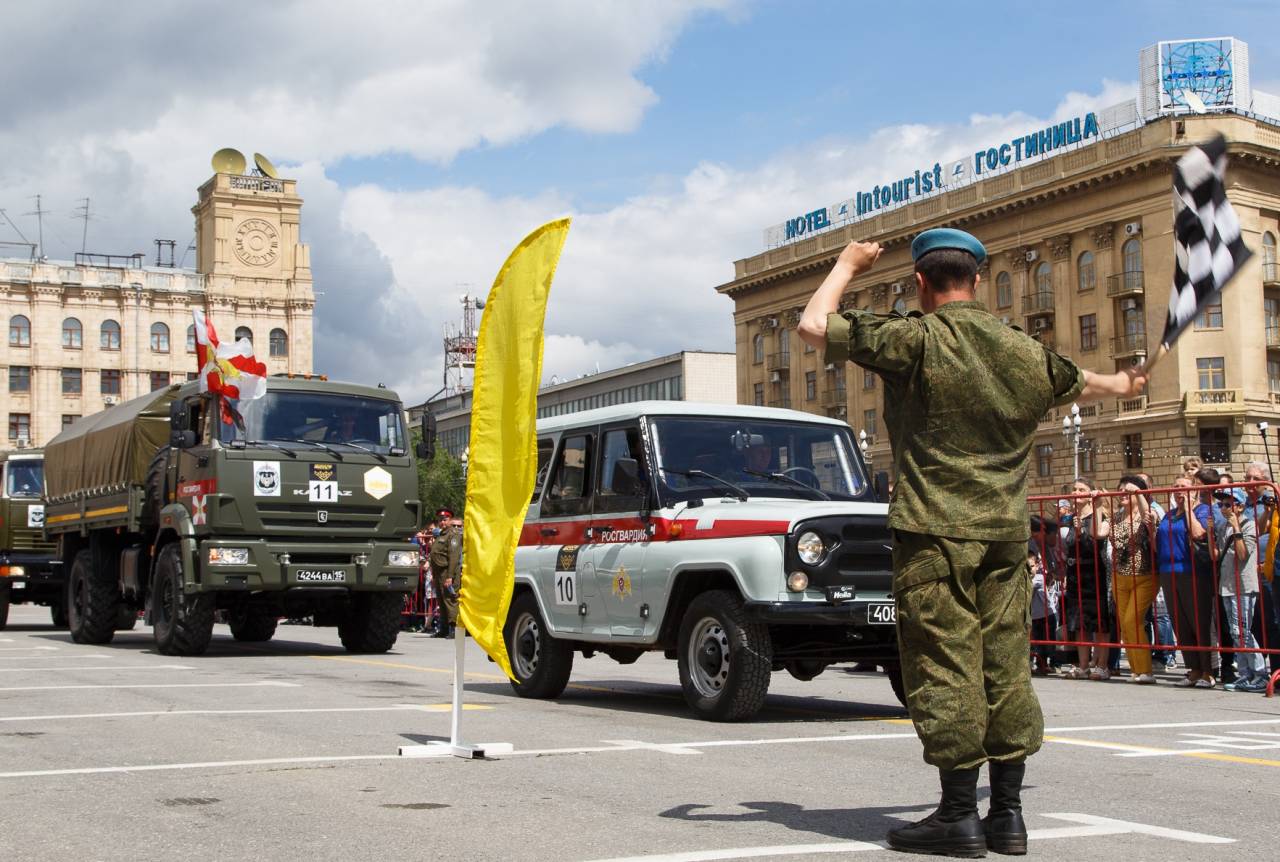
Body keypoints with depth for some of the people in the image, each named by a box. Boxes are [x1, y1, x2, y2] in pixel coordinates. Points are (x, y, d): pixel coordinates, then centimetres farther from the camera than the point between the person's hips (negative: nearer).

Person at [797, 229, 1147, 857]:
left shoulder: (915, 339, -7)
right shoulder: (1023, 351, 12)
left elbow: (813, 325, -5)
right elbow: (1079, 382, 32)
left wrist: (847, 265, 13)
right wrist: (1124, 385, 55)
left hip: (935, 530, -6)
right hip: (1006, 533, 6)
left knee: (945, 667, -3)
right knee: (1005, 666, 8)